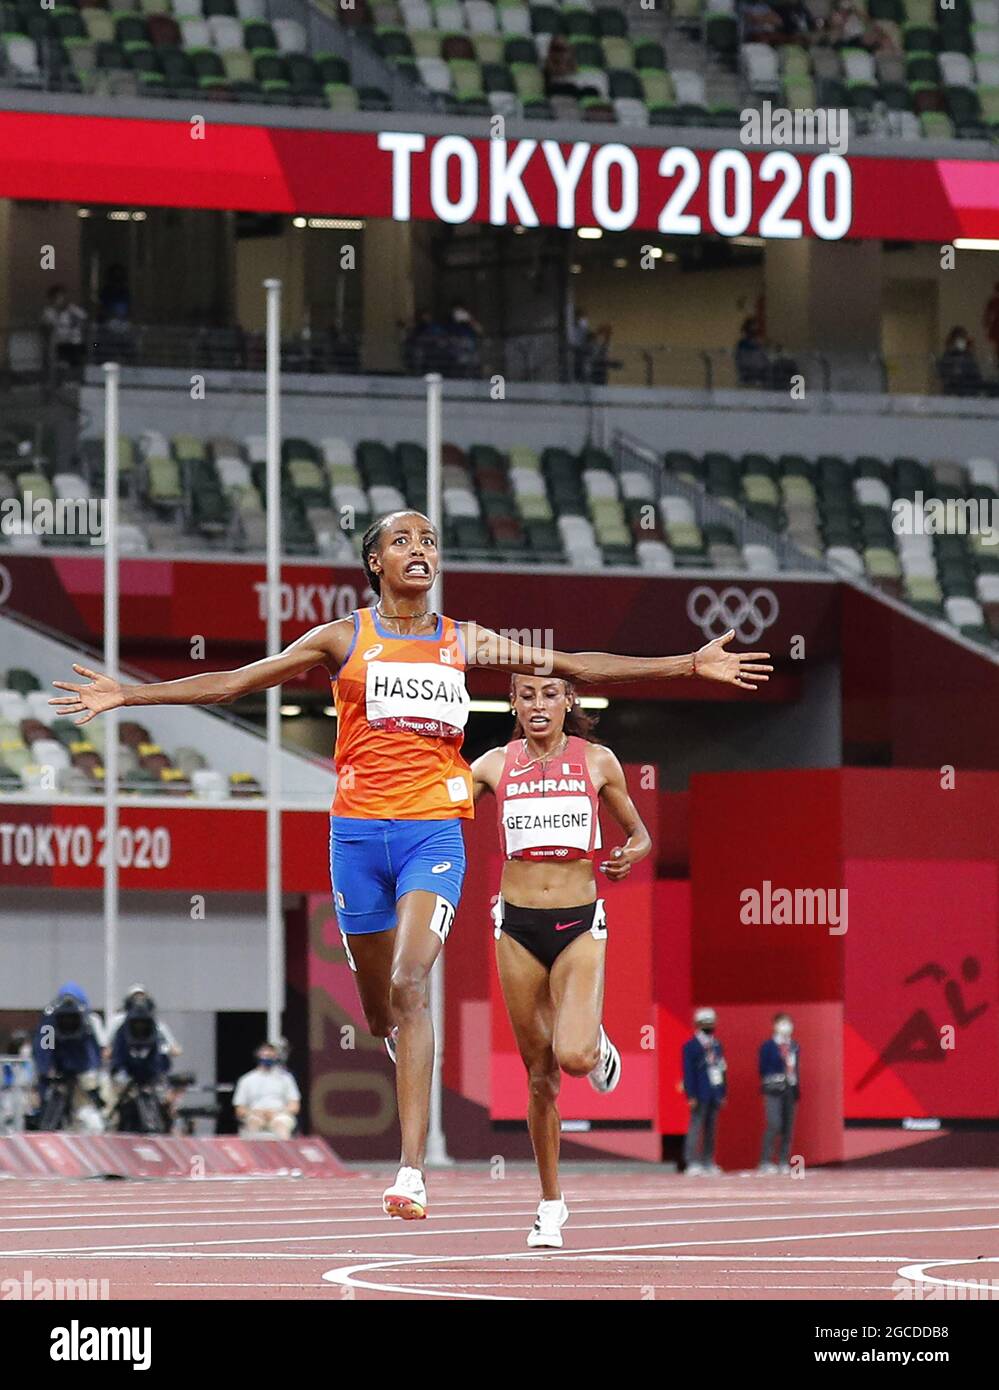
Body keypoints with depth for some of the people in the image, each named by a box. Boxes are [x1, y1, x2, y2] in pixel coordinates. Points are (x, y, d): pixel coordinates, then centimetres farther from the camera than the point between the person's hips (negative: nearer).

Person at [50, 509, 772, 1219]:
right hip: (359, 831, 1)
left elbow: (571, 665, 12)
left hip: (435, 832, -1)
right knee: (380, 1009, 9)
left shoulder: (465, 642, 10)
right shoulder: (345, 639, 7)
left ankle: (413, 1173, -26)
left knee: (411, 984, -20)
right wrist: (127, 695, 2)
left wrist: (690, 665, 8)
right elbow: (238, 679, 7)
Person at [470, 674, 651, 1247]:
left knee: (573, 1056, -22)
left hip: (580, 924, -2)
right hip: (518, 925, 2)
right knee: (540, 1075, 6)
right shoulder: (495, 765, 4)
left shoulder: (597, 762, 2)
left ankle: (598, 1045, 17)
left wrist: (630, 856, -10)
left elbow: (638, 833, 12)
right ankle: (551, 1204, 19)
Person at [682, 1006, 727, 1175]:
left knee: (711, 1129, 7)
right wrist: (691, 1096, -14)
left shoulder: (717, 1046, 15)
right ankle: (692, 1163, -9)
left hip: (715, 1096, 6)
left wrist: (723, 1094, 13)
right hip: (700, 1096, -6)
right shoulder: (691, 1046, -5)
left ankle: (708, 1162, 11)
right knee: (696, 1128, -8)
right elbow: (688, 1073, -9)